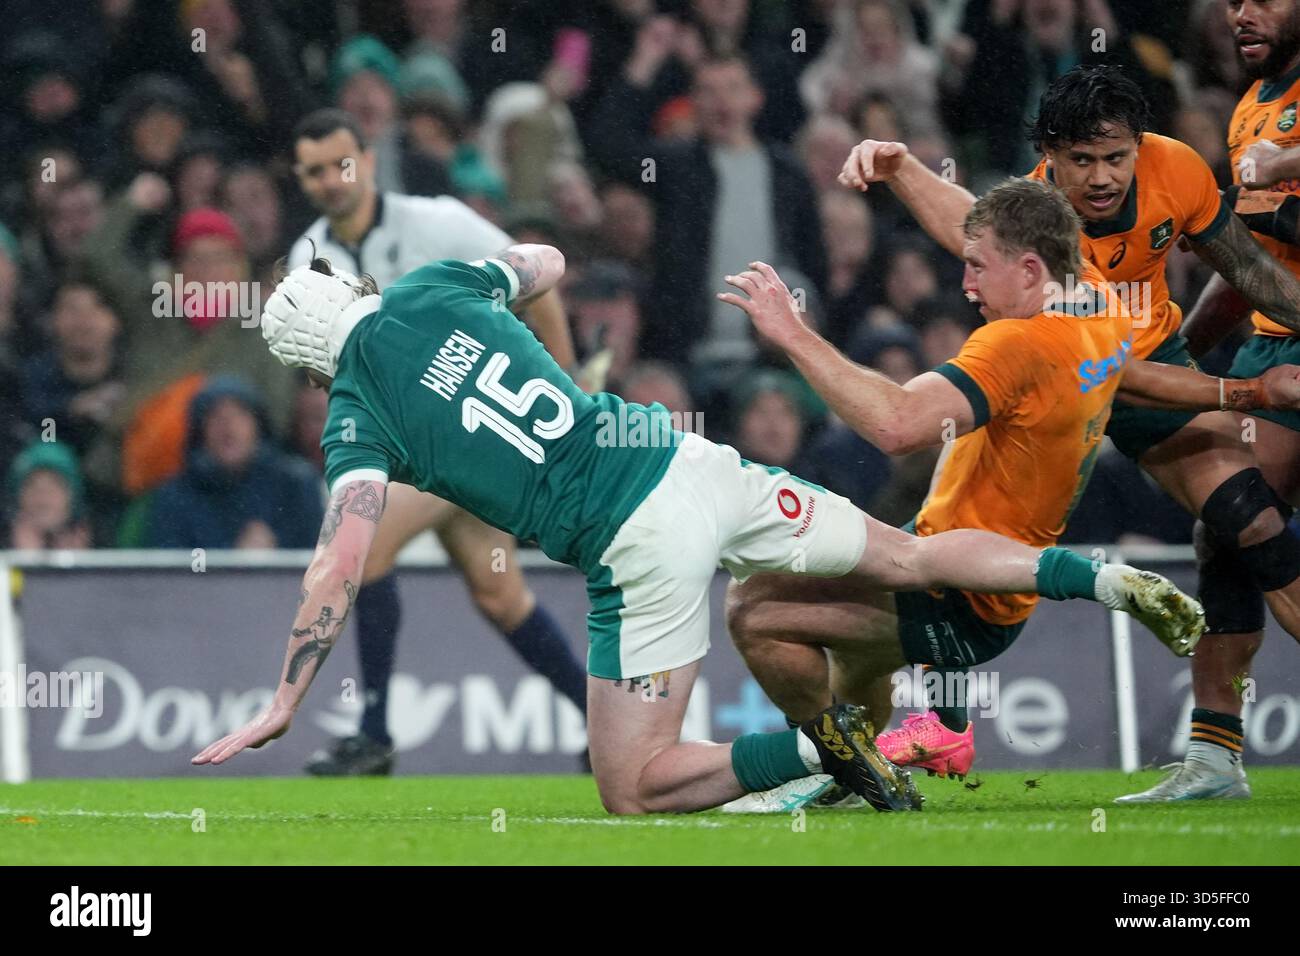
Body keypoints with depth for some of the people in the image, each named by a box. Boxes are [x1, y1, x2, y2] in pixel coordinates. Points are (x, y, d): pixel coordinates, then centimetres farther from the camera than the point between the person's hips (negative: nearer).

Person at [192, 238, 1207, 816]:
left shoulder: (361, 413, -3)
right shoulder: (437, 285, 11)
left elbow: (343, 561, -12)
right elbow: (548, 263, 34)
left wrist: (281, 709, -7)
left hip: (638, 549, -6)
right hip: (685, 460, 6)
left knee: (633, 791, 3)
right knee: (909, 557, 18)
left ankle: (815, 747, -15)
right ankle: (1109, 579, 5)